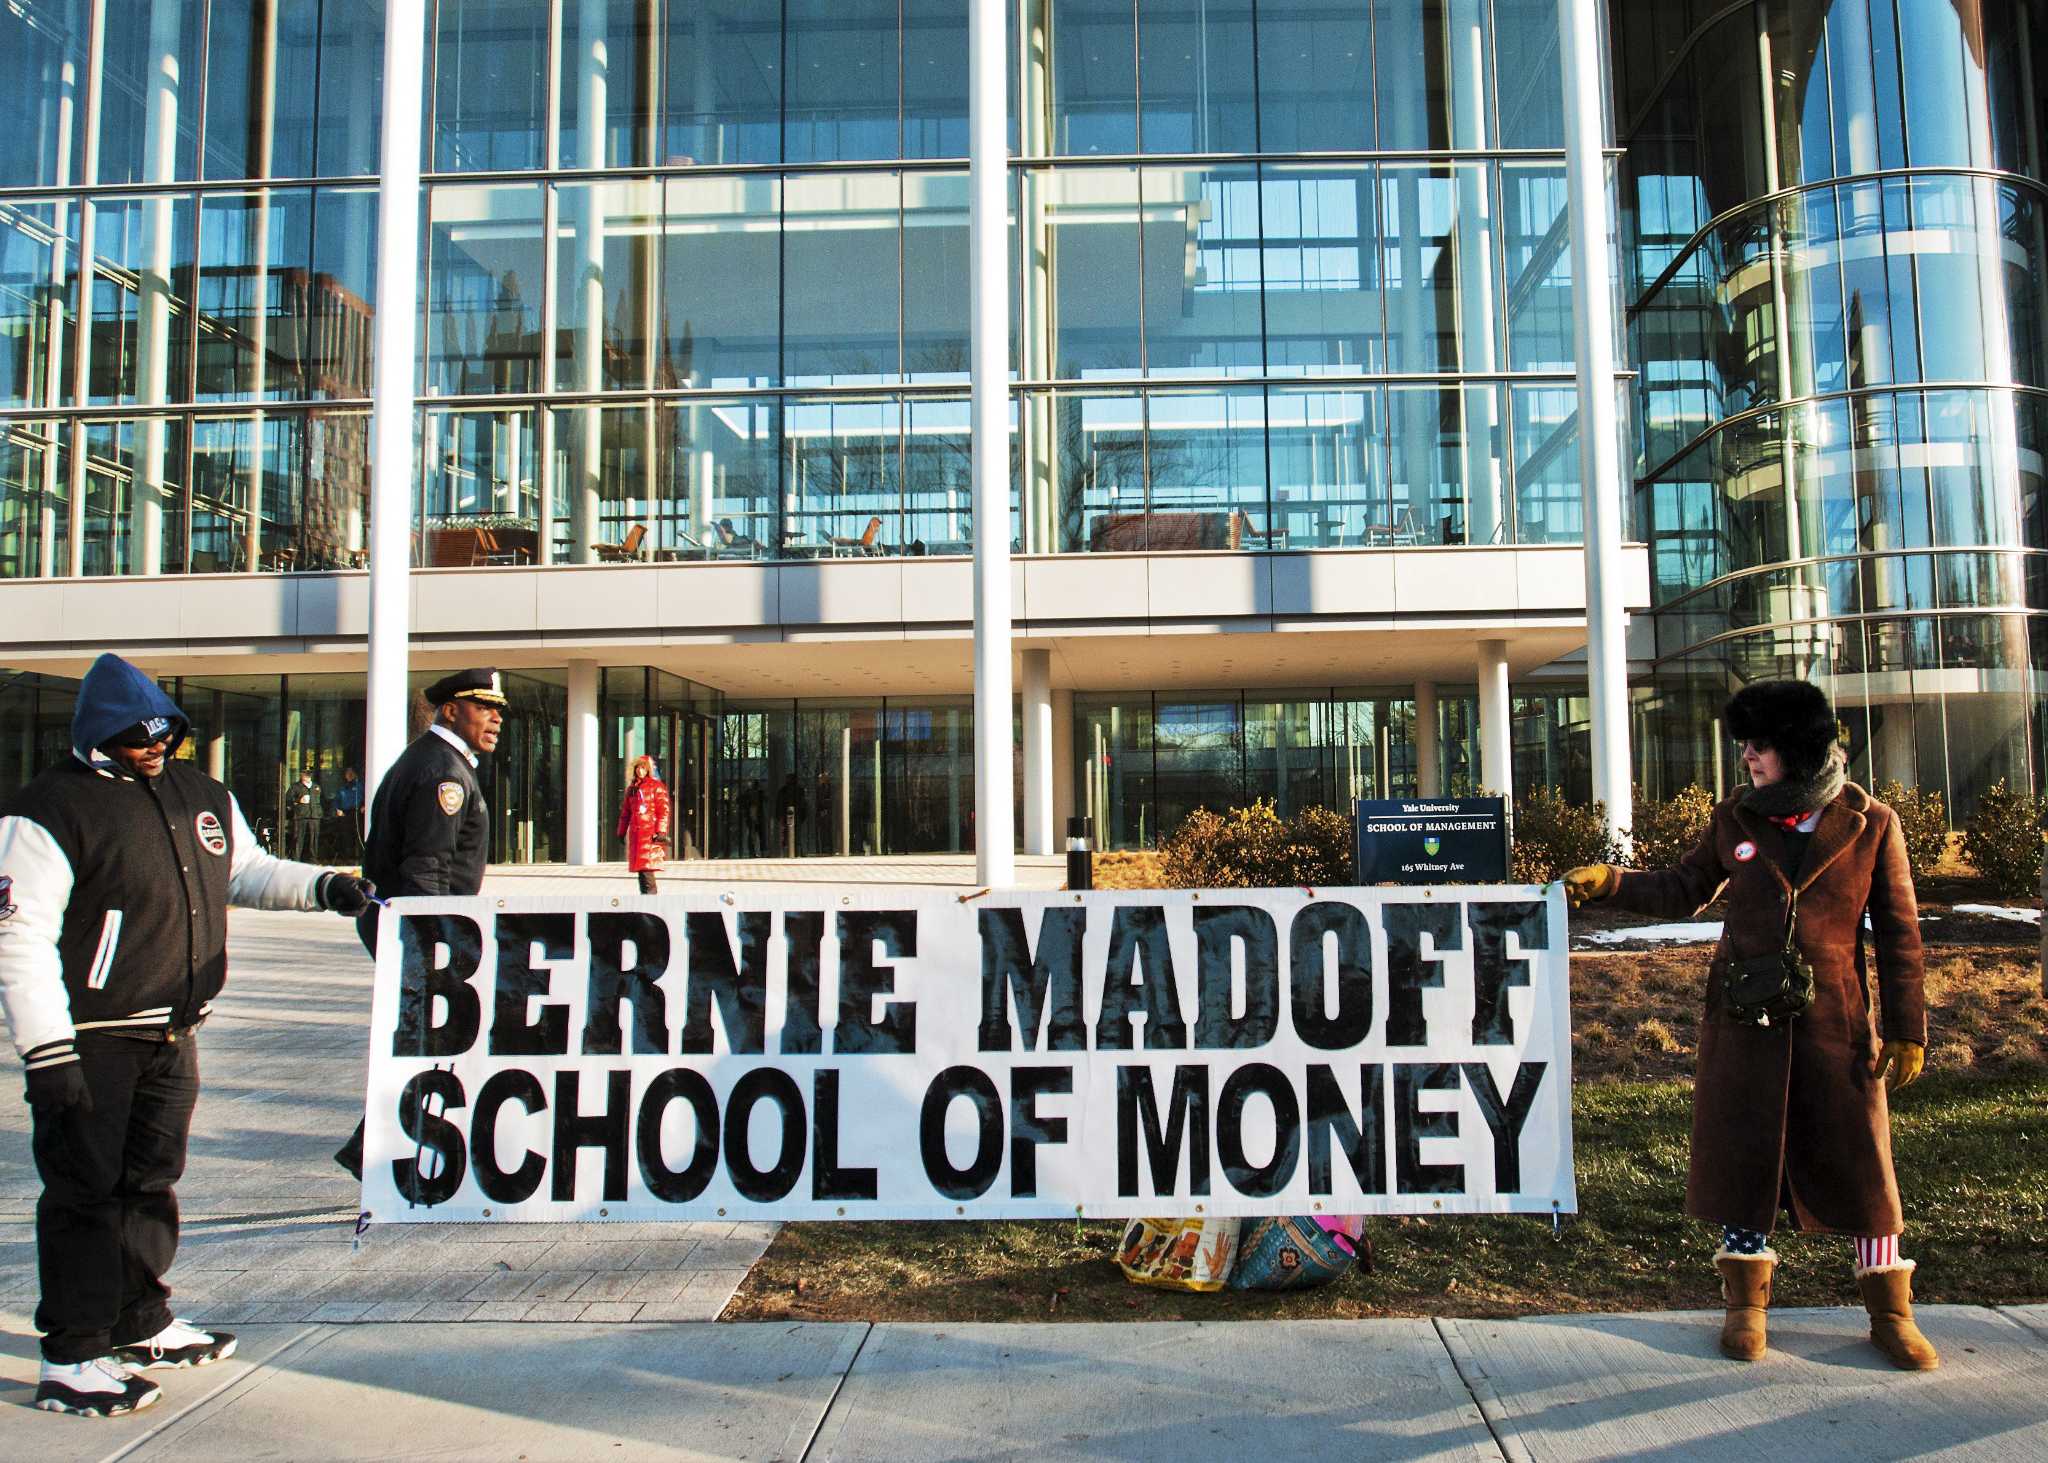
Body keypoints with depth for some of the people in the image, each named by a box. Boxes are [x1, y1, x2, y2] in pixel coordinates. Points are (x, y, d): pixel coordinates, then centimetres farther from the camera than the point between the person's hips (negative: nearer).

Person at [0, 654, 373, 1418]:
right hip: (90, 1039, -7)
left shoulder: (203, 797, 8)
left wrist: (322, 886, 2)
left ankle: (142, 1323, 33)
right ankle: (71, 1359, 10)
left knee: (151, 1178, 18)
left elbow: (247, 871, 21)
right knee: (84, 1190, -1)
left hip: (172, 1035, 7)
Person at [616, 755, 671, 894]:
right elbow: (625, 812, 22)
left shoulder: (656, 786, -1)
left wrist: (660, 831, -14)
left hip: (650, 832, -6)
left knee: (647, 867, -15)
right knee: (639, 866, 6)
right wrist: (621, 832, 19)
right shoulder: (631, 788, 17)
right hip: (636, 833, 6)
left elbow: (664, 811, -6)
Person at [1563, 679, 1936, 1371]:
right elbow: (1681, 891, 14)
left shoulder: (1870, 824, -2)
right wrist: (1607, 881, 1)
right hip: (1743, 1020, 2)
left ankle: (1890, 1313, 21)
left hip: (1835, 1020, -2)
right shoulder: (1735, 820, 4)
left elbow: (1898, 933, 0)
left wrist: (1906, 1029, -2)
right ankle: (1746, 1303, 20)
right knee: (1742, 1155, 6)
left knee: (1860, 1160, 4)